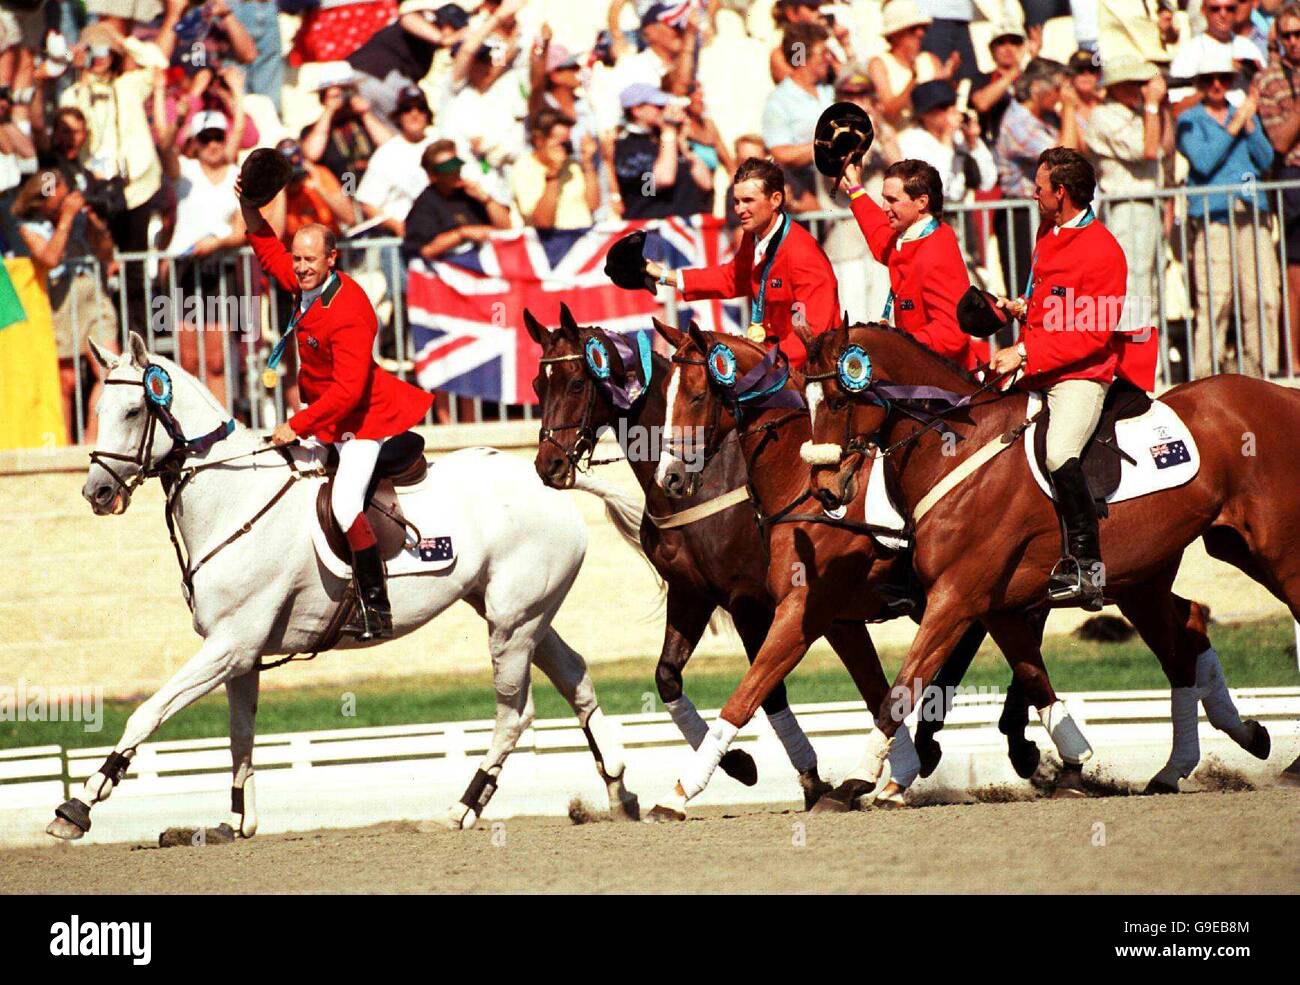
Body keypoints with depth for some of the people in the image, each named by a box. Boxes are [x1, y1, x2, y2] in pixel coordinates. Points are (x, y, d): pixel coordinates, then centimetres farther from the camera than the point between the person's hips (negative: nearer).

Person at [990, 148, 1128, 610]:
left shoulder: (1102, 251, -13)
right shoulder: (1047, 234, 15)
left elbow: (1092, 335, -18)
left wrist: (1025, 354, -21)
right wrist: (1022, 308, 12)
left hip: (1079, 376, -9)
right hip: (1032, 373, 9)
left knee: (1059, 453, -31)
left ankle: (1087, 567, -22)